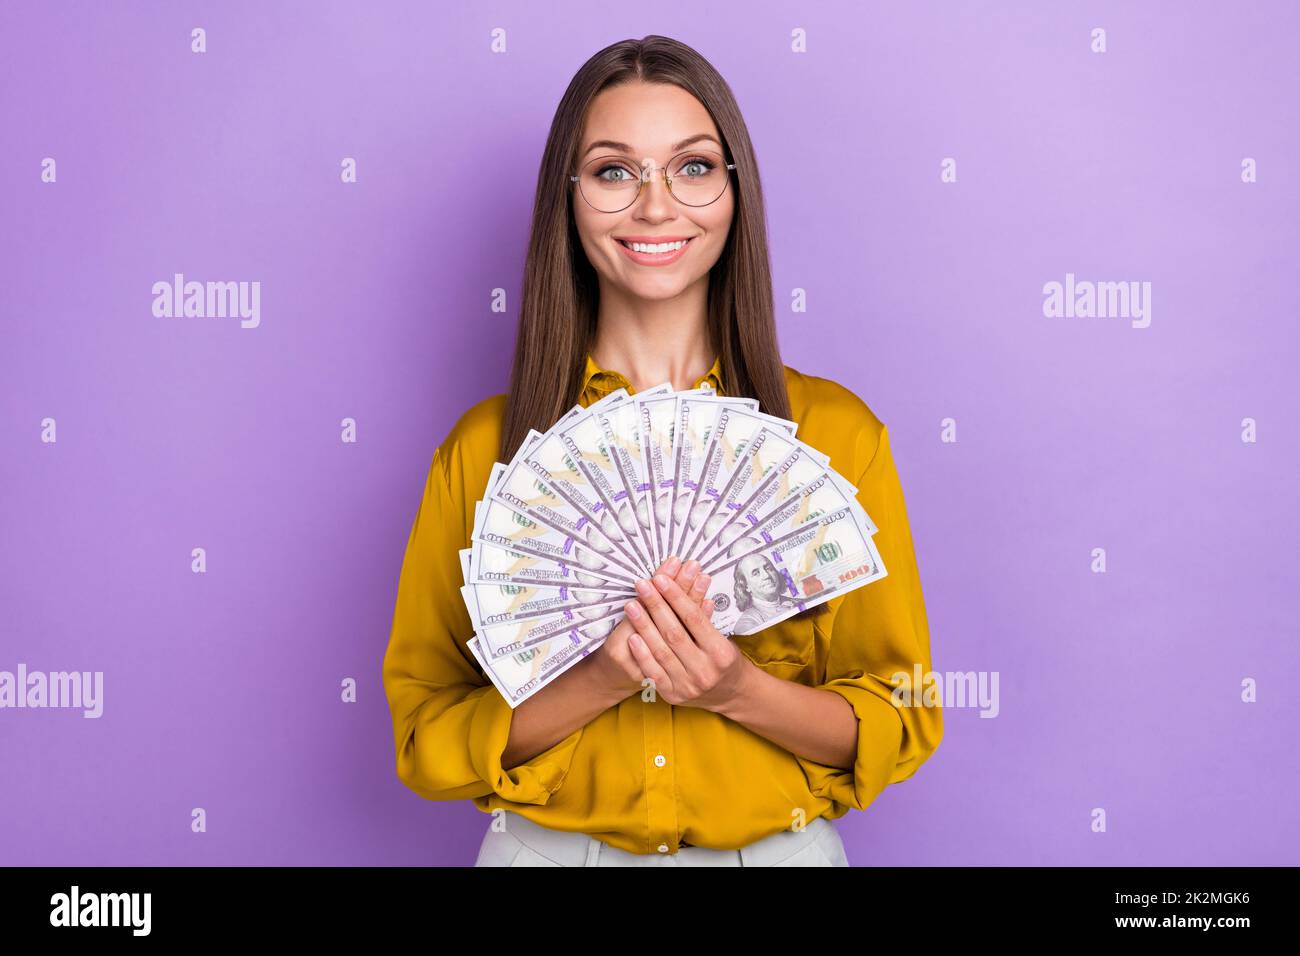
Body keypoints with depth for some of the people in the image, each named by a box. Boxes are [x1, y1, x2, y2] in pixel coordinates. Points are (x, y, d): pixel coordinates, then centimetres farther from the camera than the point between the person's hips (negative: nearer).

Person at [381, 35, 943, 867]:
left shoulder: (839, 431, -7)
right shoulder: (483, 446, -7)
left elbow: (903, 724, -3)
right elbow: (425, 732, -5)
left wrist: (742, 691, -20)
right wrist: (598, 681, -20)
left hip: (778, 844, 0)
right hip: (546, 842, 0)